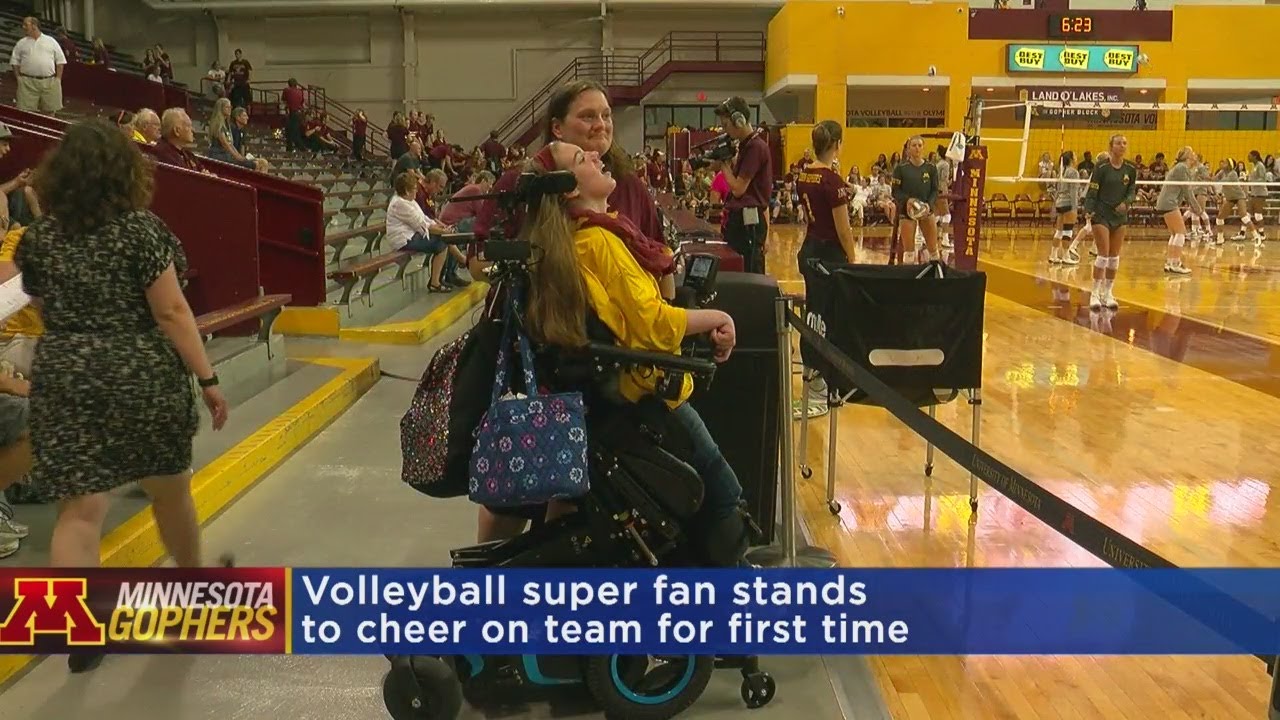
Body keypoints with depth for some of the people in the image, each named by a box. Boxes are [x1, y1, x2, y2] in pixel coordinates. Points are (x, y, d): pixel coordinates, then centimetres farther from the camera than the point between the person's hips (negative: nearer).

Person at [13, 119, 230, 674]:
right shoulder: (141, 229, -9)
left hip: (64, 380, 3)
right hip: (142, 376, -2)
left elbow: (43, 312, 17)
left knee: (78, 510, 2)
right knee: (170, 490, 18)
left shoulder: (38, 237, 4)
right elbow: (172, 312, -12)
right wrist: (207, 377, -8)